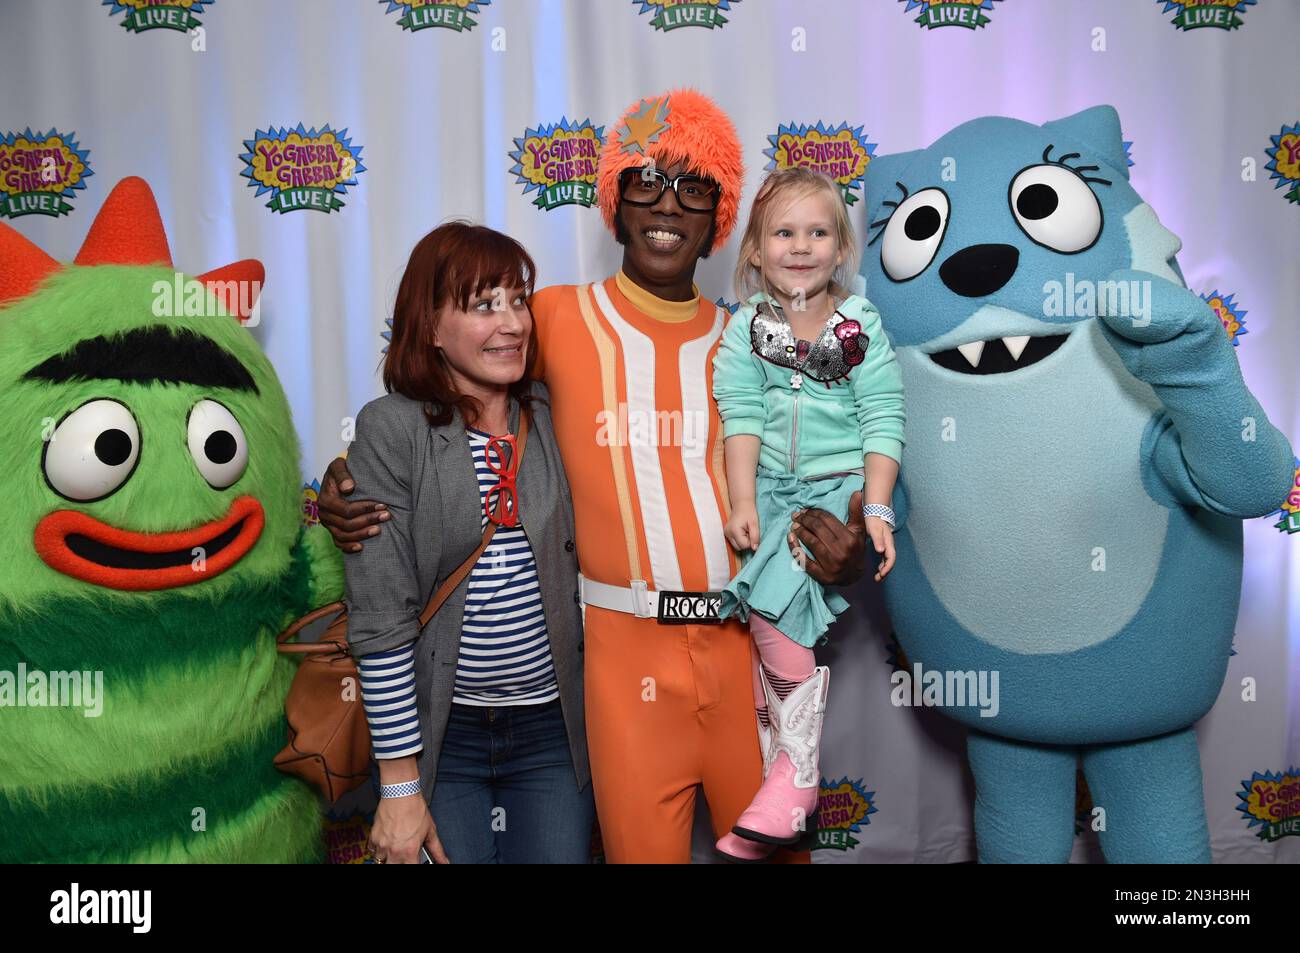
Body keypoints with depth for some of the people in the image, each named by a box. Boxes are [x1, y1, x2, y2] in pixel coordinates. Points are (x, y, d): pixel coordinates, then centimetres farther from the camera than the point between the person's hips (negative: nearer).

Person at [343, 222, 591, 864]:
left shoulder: (552, 418, 1)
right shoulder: (391, 428, -11)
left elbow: (577, 564, 8)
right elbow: (380, 617, -13)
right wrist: (399, 787, -12)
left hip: (552, 725, 3)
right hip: (440, 731, -3)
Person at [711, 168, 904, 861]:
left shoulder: (861, 324, 3)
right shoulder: (746, 326, 7)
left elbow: (883, 422, -1)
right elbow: (741, 419, -1)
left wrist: (876, 510, -10)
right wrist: (743, 503, -11)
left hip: (842, 484, -3)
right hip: (768, 487, 3)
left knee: (775, 594, -23)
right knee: (763, 606, -15)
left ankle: (795, 771, -12)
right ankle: (782, 768, -3)